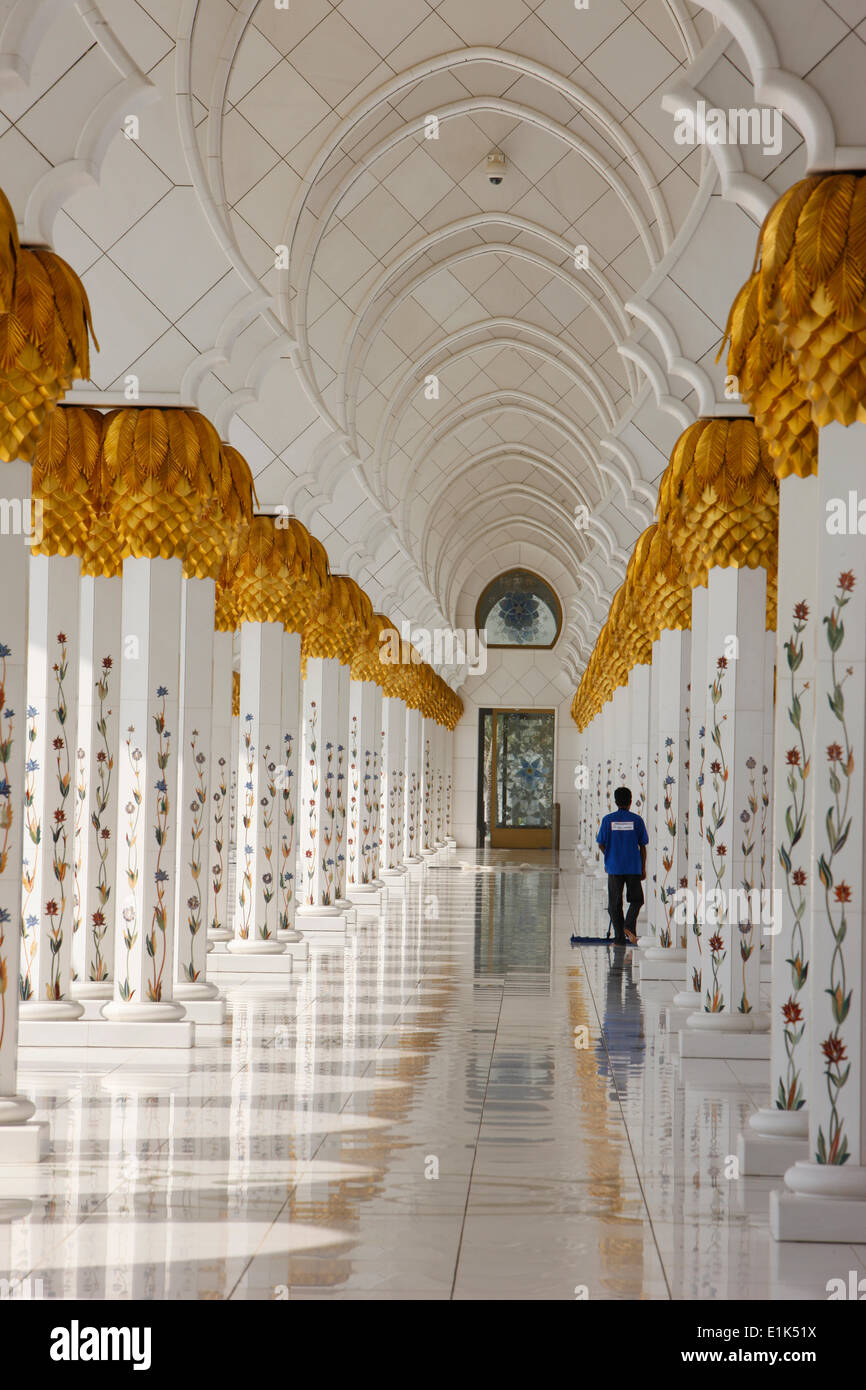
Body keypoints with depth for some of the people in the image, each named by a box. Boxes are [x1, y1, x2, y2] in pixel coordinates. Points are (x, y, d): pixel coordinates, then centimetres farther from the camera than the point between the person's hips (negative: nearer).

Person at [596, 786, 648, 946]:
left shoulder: (608, 820, 0)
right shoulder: (636, 819, -1)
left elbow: (601, 844, 4)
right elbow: (642, 846, 0)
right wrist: (643, 868, 9)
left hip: (614, 867, 0)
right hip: (634, 867, 0)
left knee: (615, 903, 7)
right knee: (636, 900, 14)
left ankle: (619, 937, 6)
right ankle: (628, 926, -8)